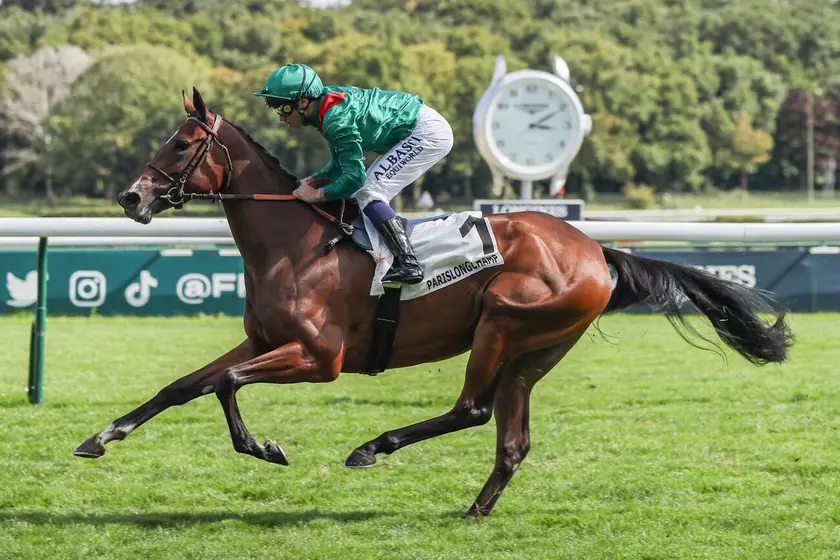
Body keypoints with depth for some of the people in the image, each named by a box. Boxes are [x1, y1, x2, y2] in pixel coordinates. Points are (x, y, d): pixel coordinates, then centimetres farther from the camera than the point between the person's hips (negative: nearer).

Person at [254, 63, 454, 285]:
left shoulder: (336, 120, -25)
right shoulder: (329, 100, 5)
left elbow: (354, 177, -25)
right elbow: (341, 165, 13)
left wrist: (317, 194, -15)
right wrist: (310, 182, -1)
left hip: (428, 132, -10)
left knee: (367, 194, -15)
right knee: (363, 194, 12)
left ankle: (408, 264, -22)